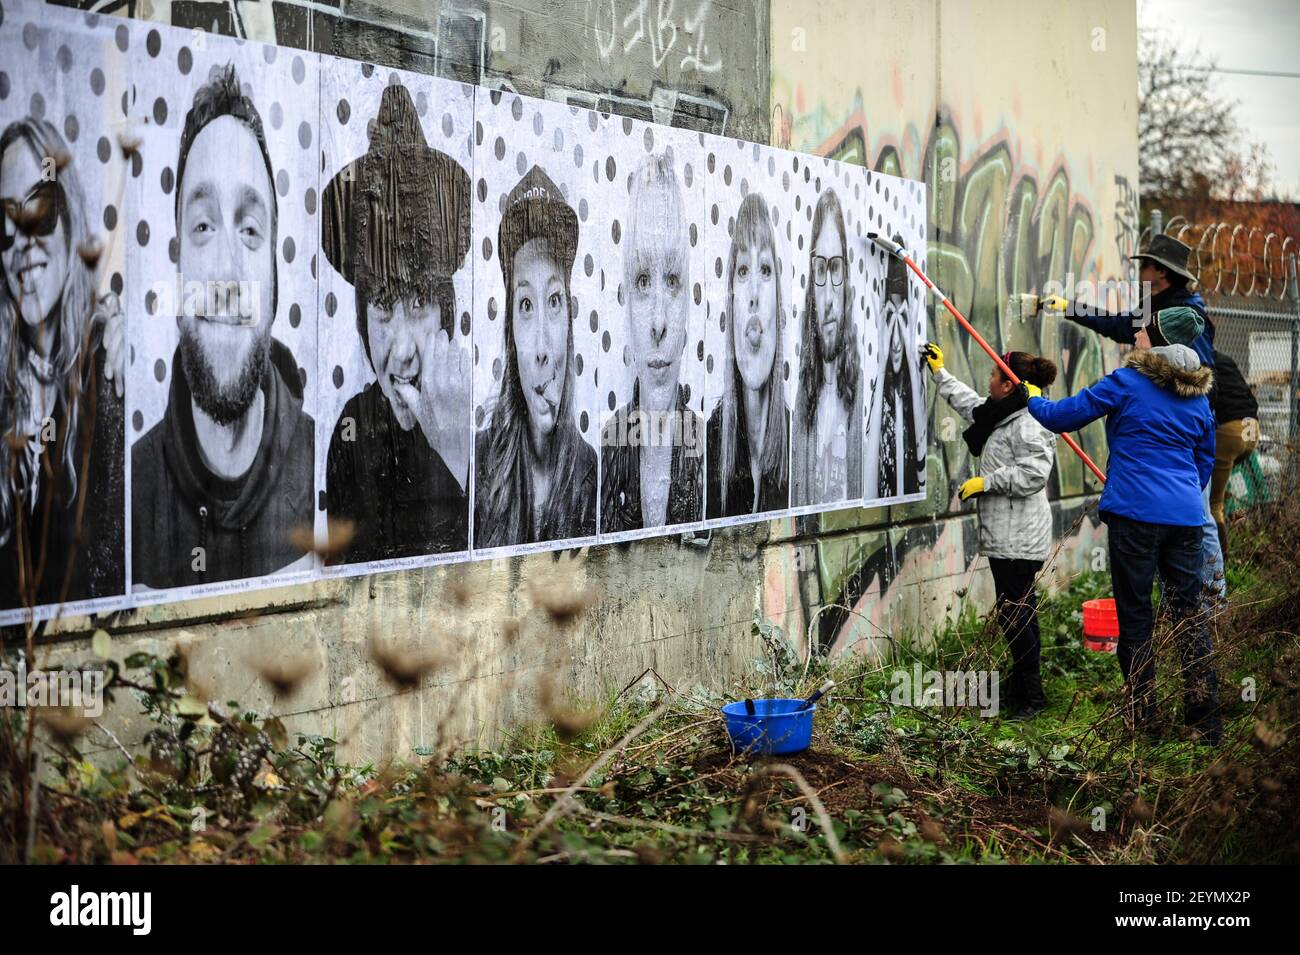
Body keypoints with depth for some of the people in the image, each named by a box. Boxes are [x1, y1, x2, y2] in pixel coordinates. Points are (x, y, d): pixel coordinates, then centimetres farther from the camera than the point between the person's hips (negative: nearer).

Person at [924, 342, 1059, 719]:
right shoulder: (1003, 415, 16)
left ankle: (1030, 696, -3)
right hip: (1006, 536, 11)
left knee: (1015, 613, -8)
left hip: (1018, 540, -11)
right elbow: (970, 403, 35)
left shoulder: (1028, 425, -18)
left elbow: (1034, 473, -26)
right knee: (1016, 612, 16)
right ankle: (1020, 686, 25)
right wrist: (940, 373, 41)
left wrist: (985, 481, -20)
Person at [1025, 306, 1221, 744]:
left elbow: (1060, 417, -1)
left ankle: (1143, 722, 5)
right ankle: (1206, 722, 11)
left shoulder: (1126, 383, -7)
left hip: (1135, 514, -5)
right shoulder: (1198, 394, 11)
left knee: (1135, 617, 3)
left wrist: (1033, 399, 20)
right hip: (1185, 516, 5)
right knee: (1189, 614, 10)